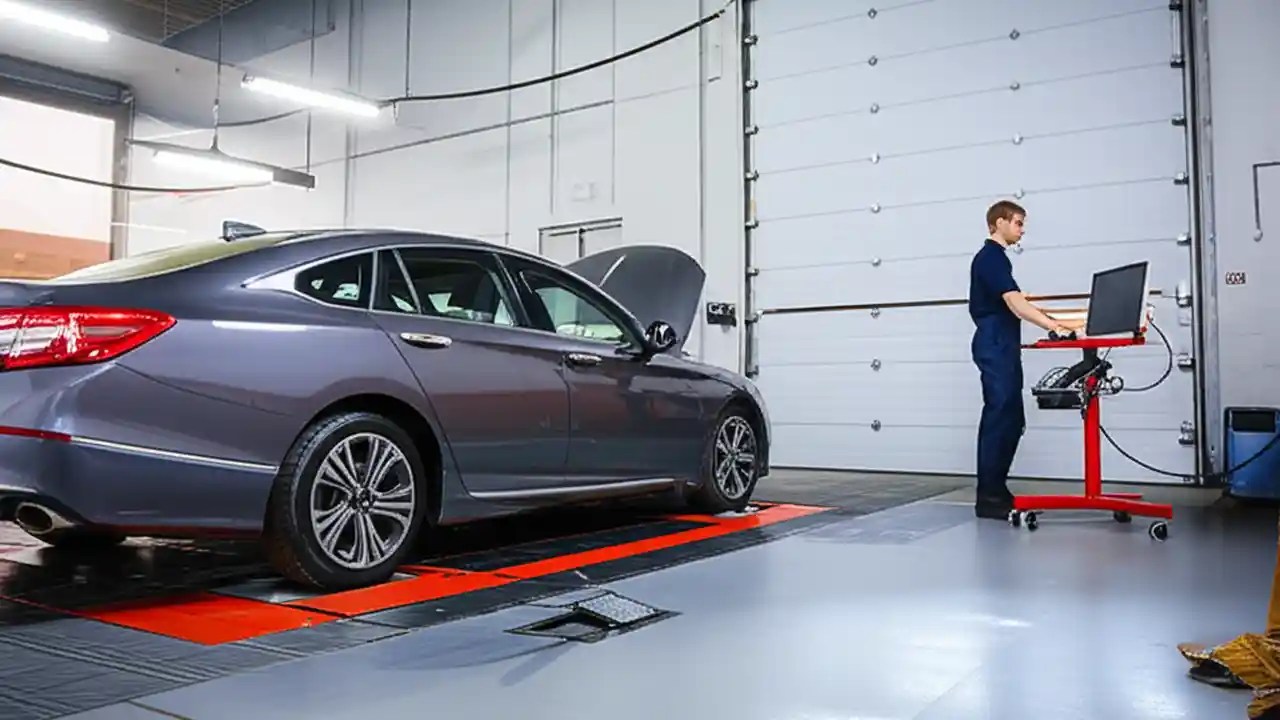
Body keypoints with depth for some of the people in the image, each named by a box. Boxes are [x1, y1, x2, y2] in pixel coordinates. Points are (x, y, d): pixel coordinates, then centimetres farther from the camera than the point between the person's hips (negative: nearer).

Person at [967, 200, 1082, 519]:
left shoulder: (995, 257, 19)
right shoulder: (991, 257, -12)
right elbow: (1016, 304, -23)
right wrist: (1054, 325, -31)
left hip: (1001, 347, 10)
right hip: (994, 348, -10)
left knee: (1010, 421, 11)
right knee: (999, 420, -9)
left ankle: (996, 490, 17)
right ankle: (988, 498, -6)